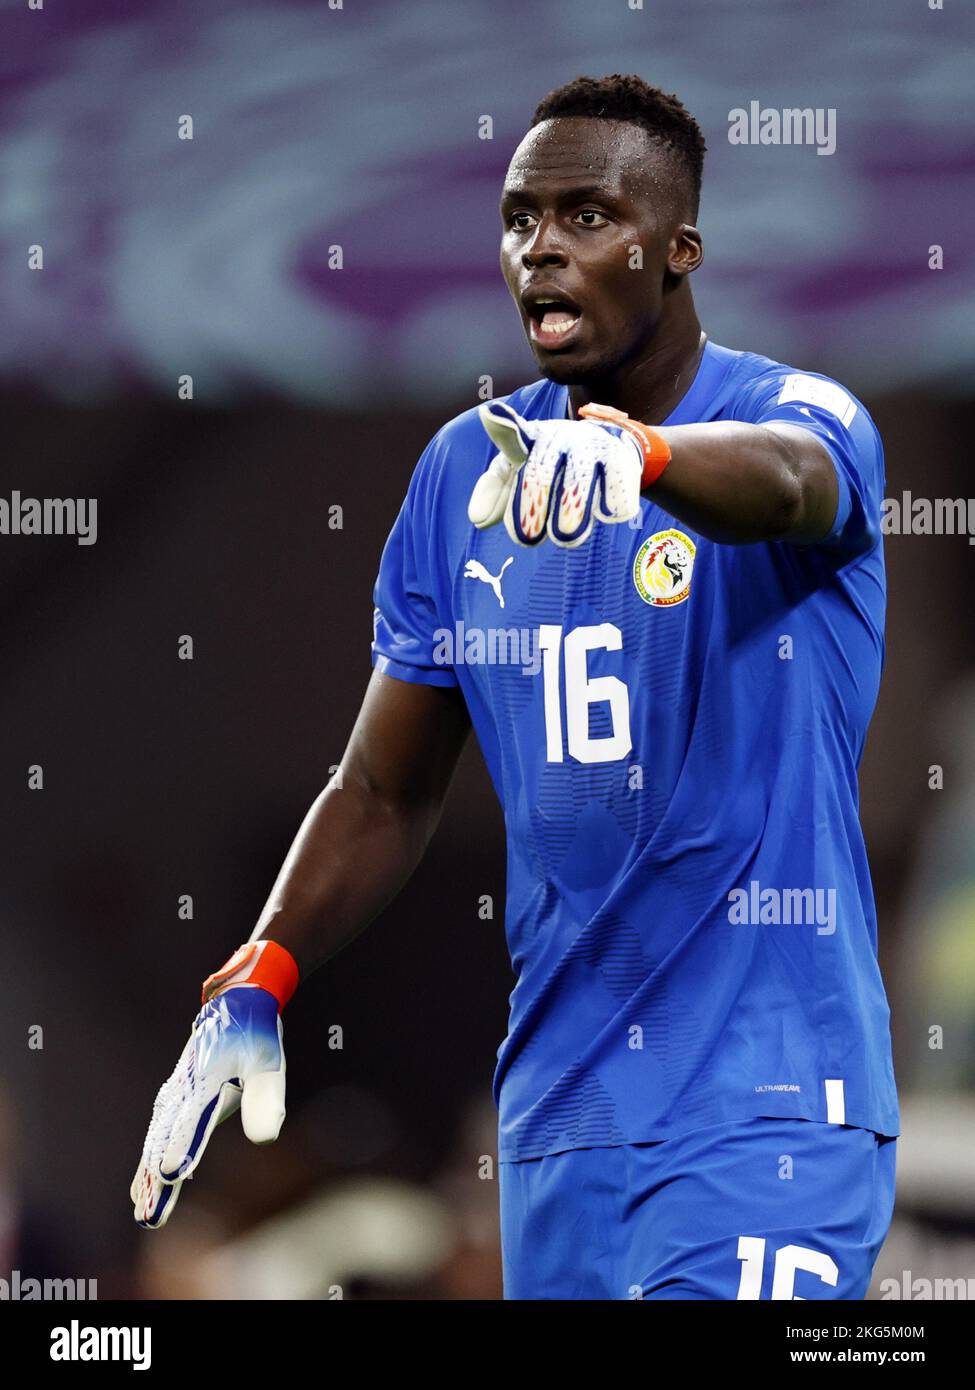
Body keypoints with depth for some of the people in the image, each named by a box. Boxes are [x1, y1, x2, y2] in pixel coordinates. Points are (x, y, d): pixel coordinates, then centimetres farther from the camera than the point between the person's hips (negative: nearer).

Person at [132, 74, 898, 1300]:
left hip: (767, 1111, -5)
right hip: (557, 1107, 5)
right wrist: (255, 985, 0)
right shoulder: (465, 470, 9)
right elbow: (384, 795, 15)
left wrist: (635, 449, -56)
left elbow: (783, 477, -35)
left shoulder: (804, 416, -8)